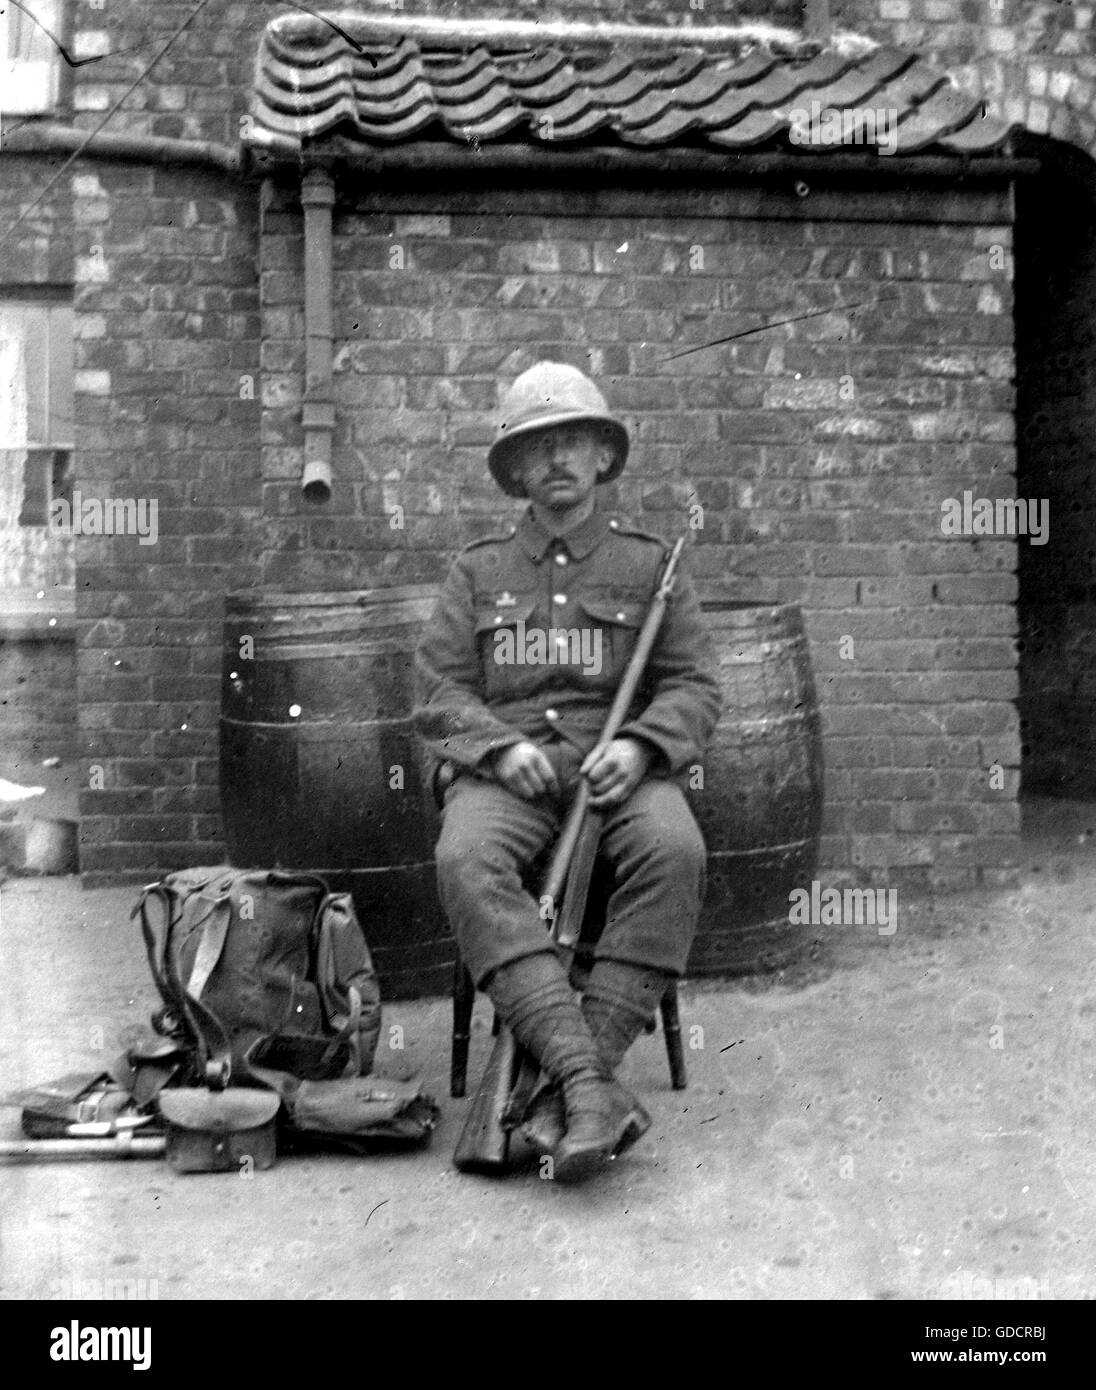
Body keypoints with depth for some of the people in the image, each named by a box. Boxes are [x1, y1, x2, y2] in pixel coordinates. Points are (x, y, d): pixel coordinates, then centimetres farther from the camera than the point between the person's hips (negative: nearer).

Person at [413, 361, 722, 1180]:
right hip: (504, 767, 1)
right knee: (466, 861, -34)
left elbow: (696, 686, 9)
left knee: (674, 851, -34)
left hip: (619, 765, 0)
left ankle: (562, 1092, -33)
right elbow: (438, 691, 11)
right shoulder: (478, 571, 19)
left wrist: (640, 746, -12)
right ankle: (589, 1083, -40)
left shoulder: (649, 563, 17)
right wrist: (502, 745, -10)